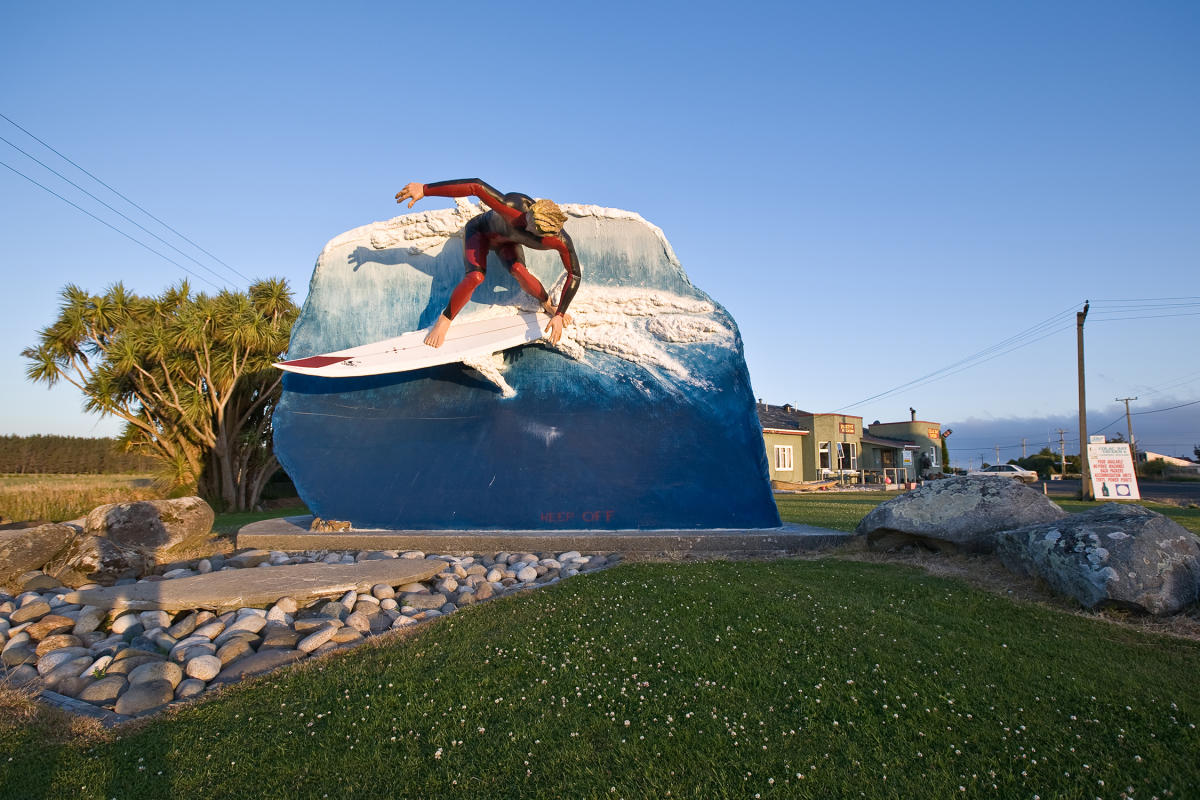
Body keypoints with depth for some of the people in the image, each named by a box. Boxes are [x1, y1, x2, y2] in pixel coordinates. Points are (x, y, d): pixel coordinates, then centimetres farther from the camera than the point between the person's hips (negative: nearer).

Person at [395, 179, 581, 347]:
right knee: (476, 276, -26)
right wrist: (424, 189, -40)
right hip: (480, 231, -2)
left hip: (507, 240, 2)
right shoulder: (514, 208, -46)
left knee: (519, 271, -29)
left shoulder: (561, 242, -36)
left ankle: (548, 305, 1)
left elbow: (574, 275, -23)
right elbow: (477, 186, -42)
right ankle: (444, 321, -4)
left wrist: (559, 315, -23)